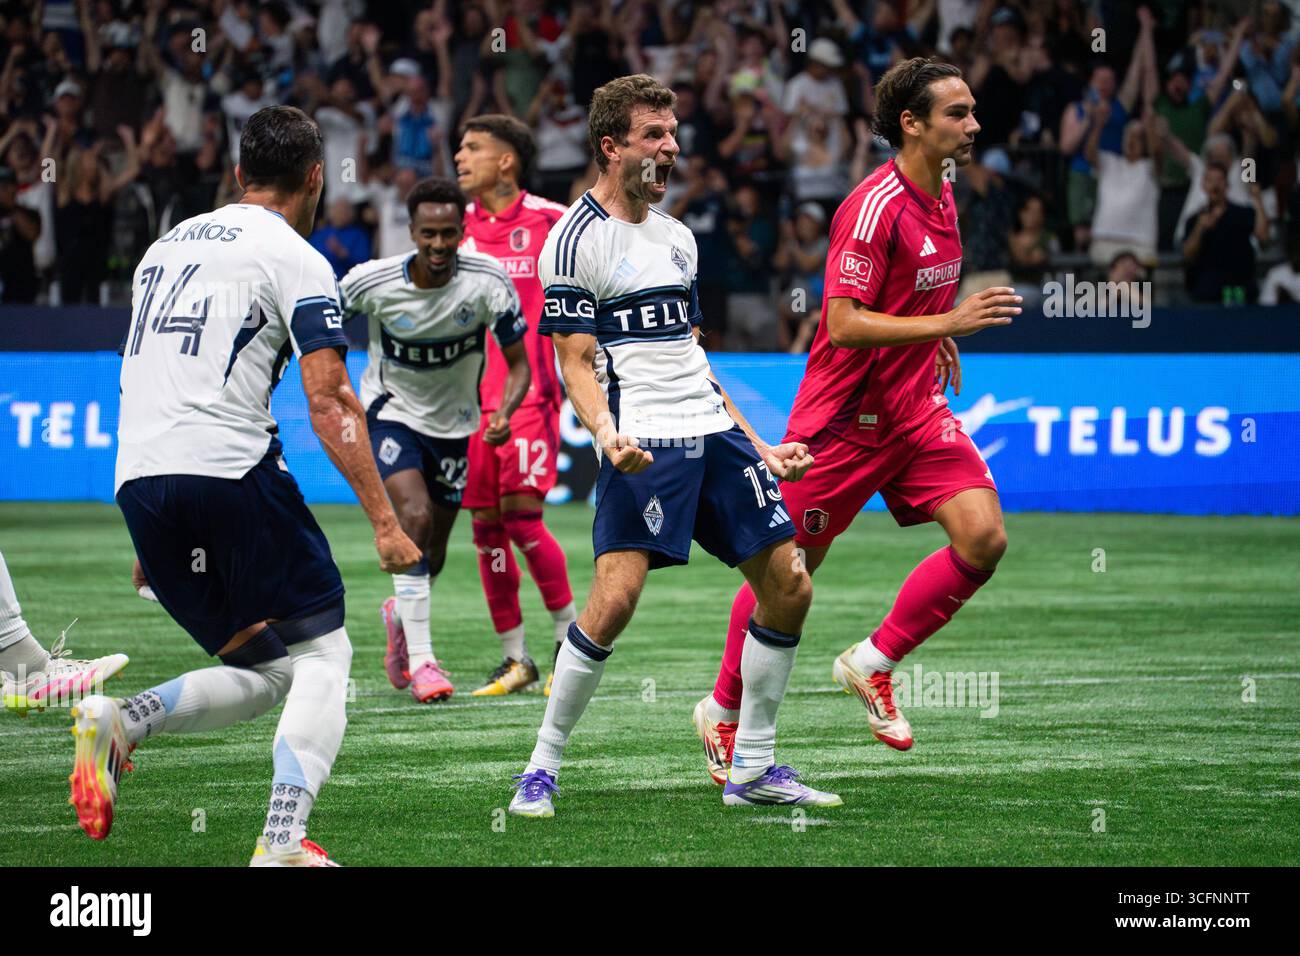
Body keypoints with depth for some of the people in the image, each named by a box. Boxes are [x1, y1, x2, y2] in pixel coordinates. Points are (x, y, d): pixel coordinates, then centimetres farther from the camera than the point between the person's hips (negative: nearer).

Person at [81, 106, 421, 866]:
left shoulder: (168, 247, 22)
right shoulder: (296, 261, 0)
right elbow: (330, 404, -9)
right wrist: (385, 523, -8)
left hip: (140, 485, 7)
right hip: (230, 472, -7)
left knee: (266, 674, 14)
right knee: (322, 654, 3)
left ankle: (120, 723, -9)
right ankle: (283, 844, -14)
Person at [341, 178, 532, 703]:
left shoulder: (487, 280, -20)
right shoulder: (372, 281, -22)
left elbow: (518, 362, -14)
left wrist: (505, 412, -32)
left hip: (453, 422, 3)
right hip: (391, 414, -2)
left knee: (433, 553, 11)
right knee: (414, 516, -26)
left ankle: (400, 615, 46)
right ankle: (420, 660, -22)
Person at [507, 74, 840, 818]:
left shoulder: (676, 235, 19)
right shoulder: (577, 239, -4)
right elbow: (578, 363, -7)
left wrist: (757, 448, 22)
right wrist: (606, 434, -25)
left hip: (713, 433, 8)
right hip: (644, 444, -8)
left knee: (788, 586, 3)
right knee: (615, 597, -20)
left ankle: (755, 768, 15)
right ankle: (541, 770, -6)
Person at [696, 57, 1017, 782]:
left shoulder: (942, 195, 7)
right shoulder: (874, 207, -20)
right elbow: (843, 324, -27)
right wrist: (947, 322, -31)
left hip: (917, 408, 7)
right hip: (844, 415, -7)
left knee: (984, 538, -11)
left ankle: (873, 665, 5)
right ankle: (724, 712, 23)